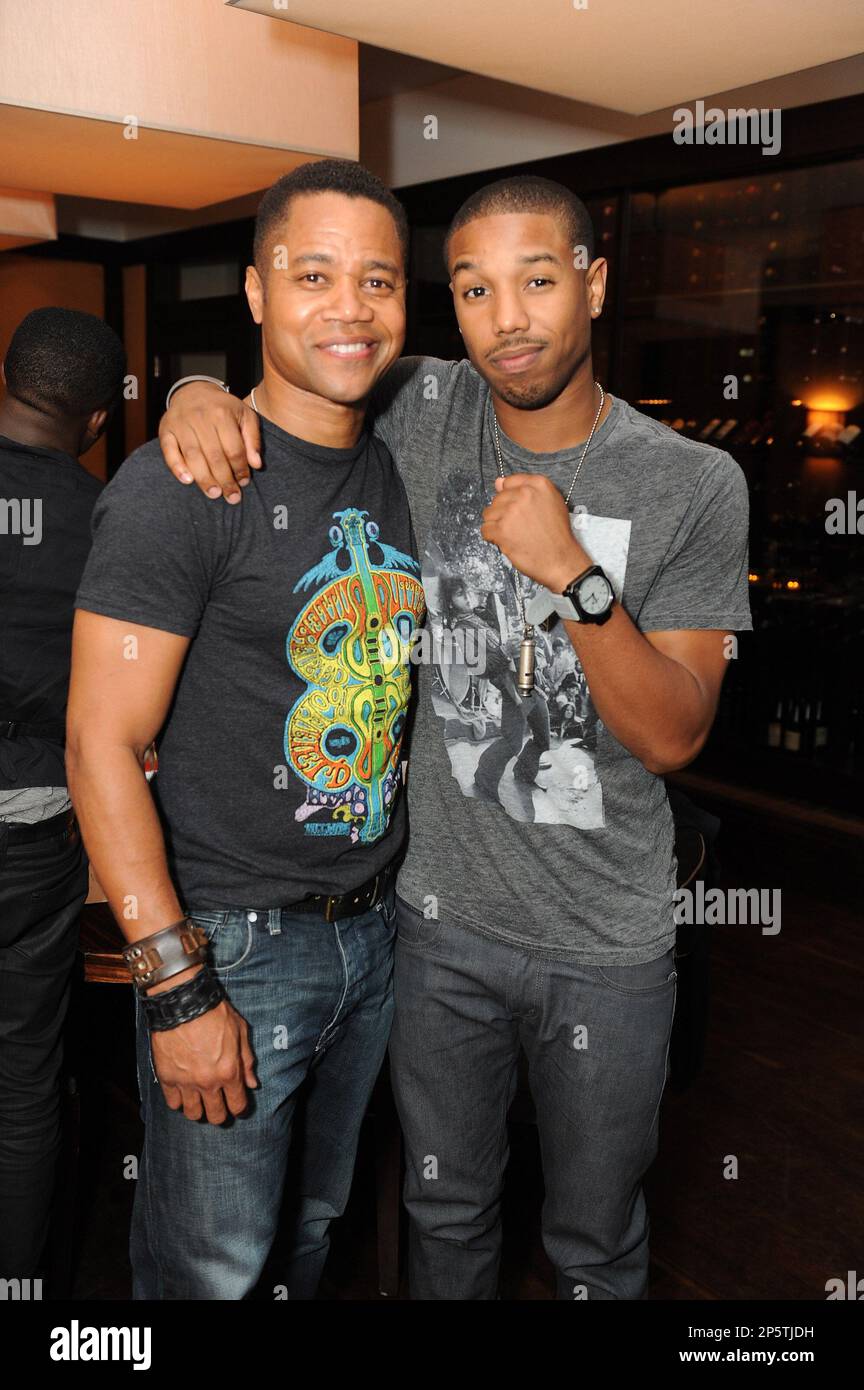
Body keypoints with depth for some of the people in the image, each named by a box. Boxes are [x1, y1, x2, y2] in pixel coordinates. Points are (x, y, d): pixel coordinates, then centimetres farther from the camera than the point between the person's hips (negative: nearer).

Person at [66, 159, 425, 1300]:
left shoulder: (397, 475, 5)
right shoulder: (183, 482, -17)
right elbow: (102, 744, -18)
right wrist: (178, 985, -19)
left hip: (373, 933, 6)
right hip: (232, 946, -6)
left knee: (316, 1229, 25)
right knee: (211, 1268, 13)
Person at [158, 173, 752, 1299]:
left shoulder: (695, 485, -12)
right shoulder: (423, 413, -7)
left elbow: (674, 737, -14)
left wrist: (575, 575, -28)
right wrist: (200, 392, -16)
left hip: (607, 949, -1)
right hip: (441, 917, 2)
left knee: (596, 1246, 21)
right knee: (447, 1212, 25)